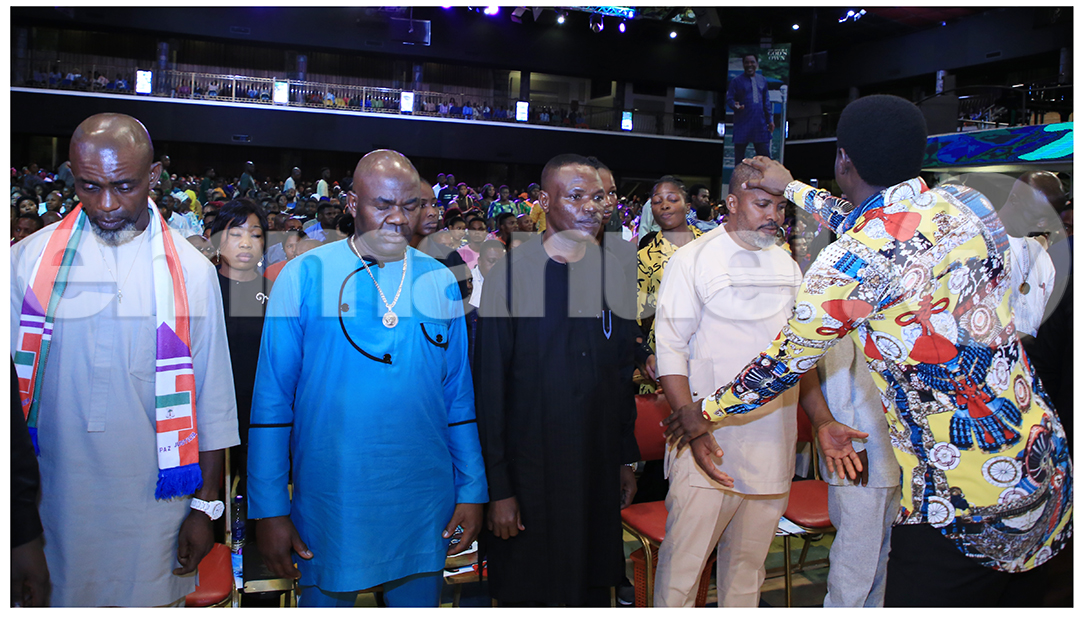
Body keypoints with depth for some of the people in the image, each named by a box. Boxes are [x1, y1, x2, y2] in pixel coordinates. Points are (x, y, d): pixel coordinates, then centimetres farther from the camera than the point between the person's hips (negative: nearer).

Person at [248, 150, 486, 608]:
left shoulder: (441, 283, 3)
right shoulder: (304, 277, -6)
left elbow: (459, 396, 7)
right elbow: (271, 401, -4)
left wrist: (471, 492, 5)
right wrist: (269, 510, -5)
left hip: (425, 509, 3)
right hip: (330, 507, -2)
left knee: (418, 601, 18)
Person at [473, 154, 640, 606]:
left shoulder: (615, 276, 4)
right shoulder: (509, 275, -9)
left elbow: (624, 376, 11)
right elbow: (489, 390, -9)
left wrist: (627, 459, 10)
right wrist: (498, 488, -11)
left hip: (600, 469, 4)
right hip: (529, 471, -4)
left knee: (595, 586, 15)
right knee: (527, 590, 10)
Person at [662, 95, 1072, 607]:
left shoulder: (849, 264, -19)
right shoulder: (964, 205, 0)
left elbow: (783, 365, -5)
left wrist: (706, 412, 12)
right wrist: (792, 189, 32)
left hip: (963, 501, -8)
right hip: (1046, 464, 8)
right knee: (1010, 599, 24)